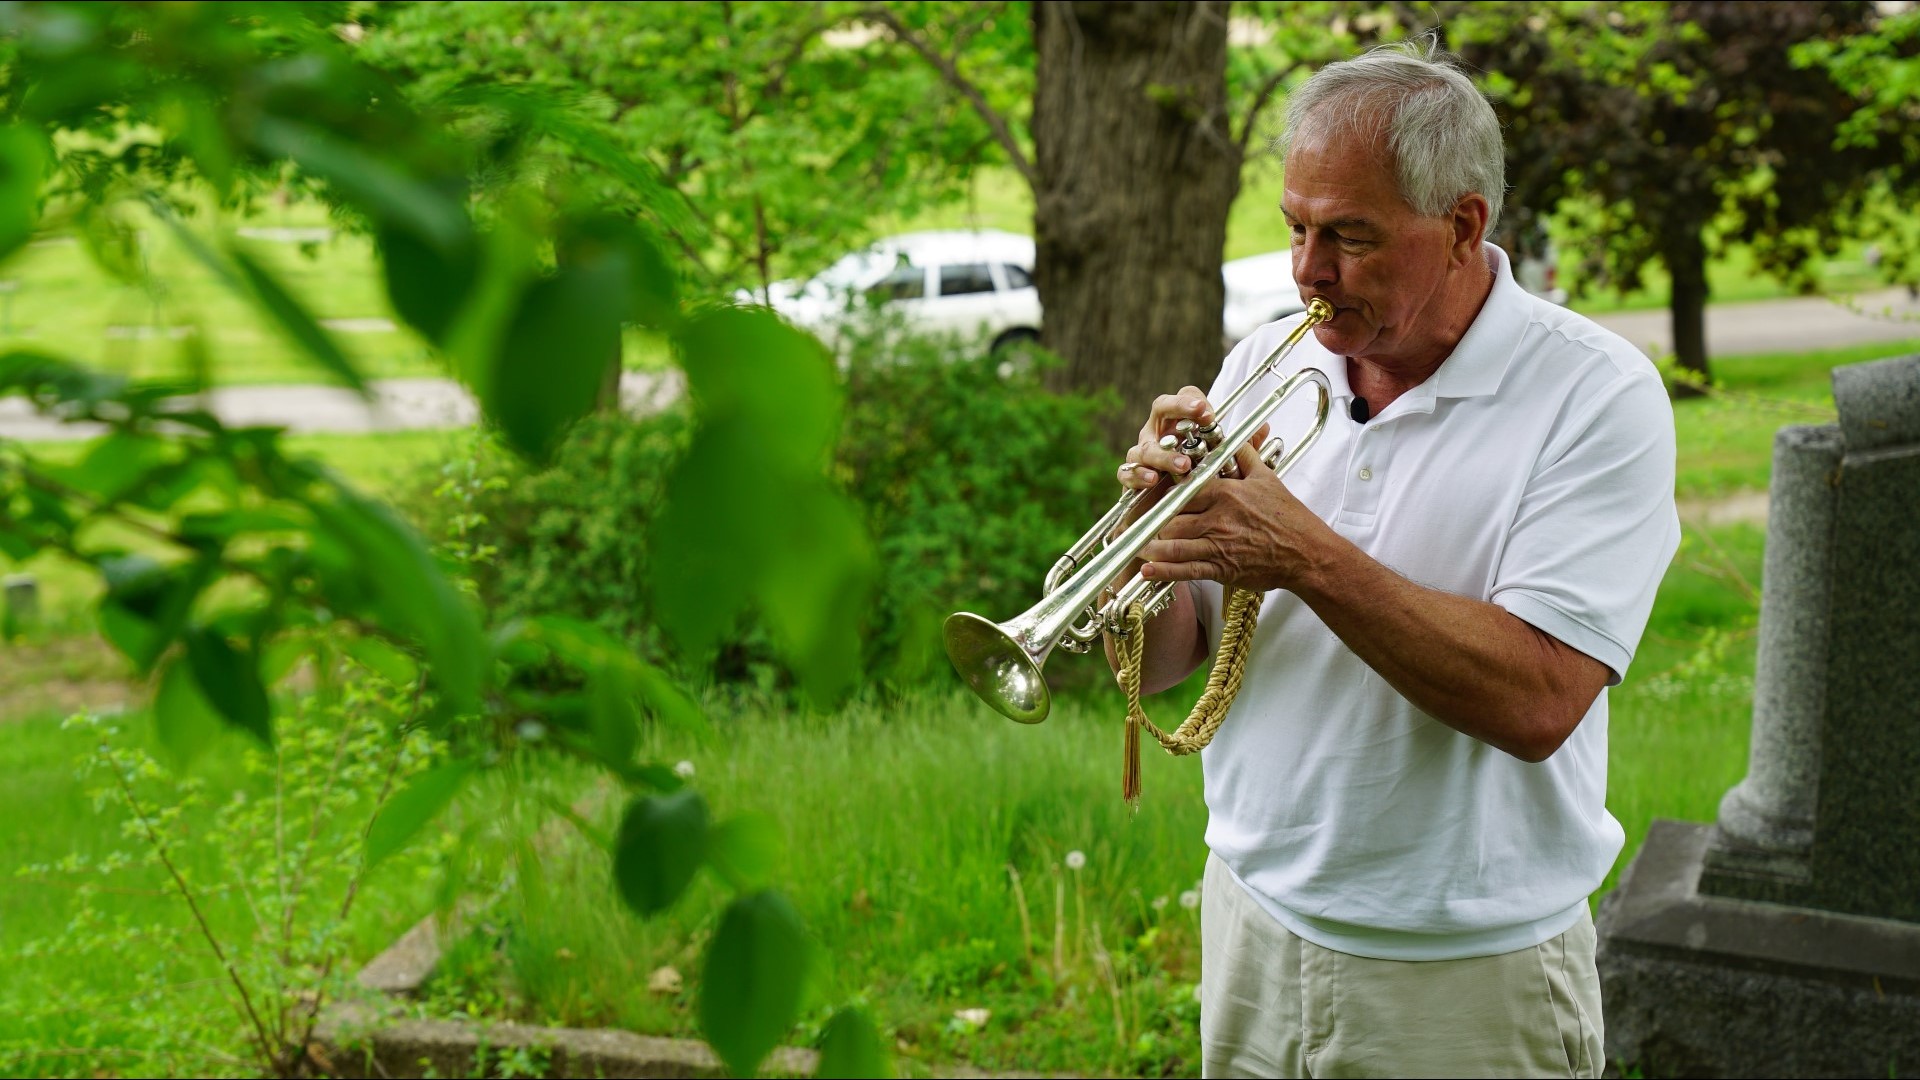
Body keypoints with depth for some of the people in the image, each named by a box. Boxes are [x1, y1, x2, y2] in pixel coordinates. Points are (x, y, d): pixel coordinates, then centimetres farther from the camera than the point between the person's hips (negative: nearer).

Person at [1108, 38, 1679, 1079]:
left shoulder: (1598, 397, -13)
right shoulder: (1264, 366, 1)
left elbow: (1536, 702, -24)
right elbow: (1156, 665, 2)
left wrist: (1305, 556, -26)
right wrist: (1155, 523, -17)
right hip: (1254, 933, 4)